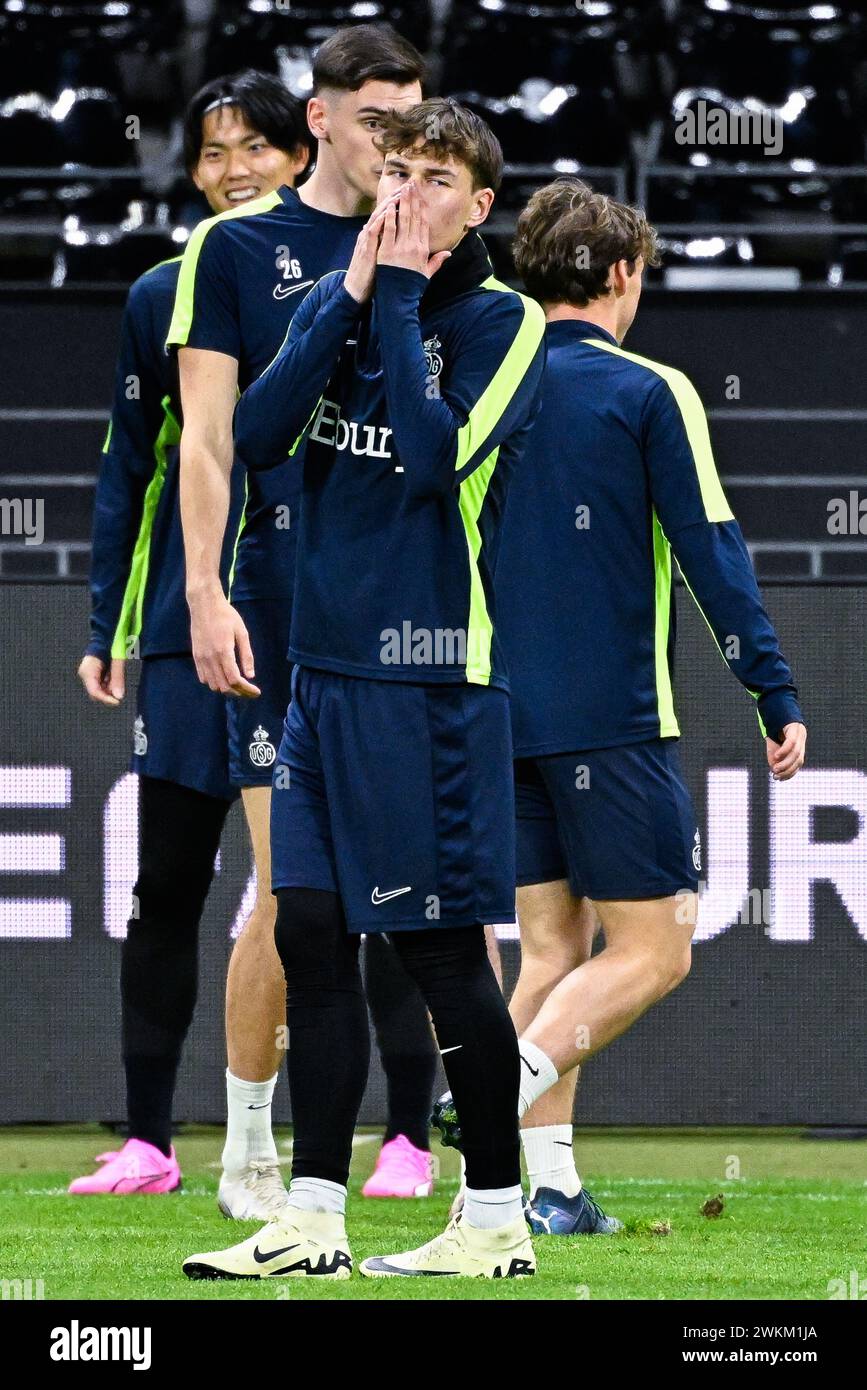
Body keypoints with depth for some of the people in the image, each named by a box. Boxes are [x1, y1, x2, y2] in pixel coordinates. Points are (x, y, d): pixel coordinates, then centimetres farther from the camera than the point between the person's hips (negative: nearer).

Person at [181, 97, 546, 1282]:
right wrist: (352, 300, -9)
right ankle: (314, 1220, 10)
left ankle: (498, 1219, 8)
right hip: (326, 663, 6)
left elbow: (435, 458, -21)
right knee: (312, 933, 5)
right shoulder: (335, 301, 10)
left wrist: (396, 303, -15)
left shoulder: (501, 321, -7)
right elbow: (256, 436, -3)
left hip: (429, 674, -6)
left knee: (443, 948, -2)